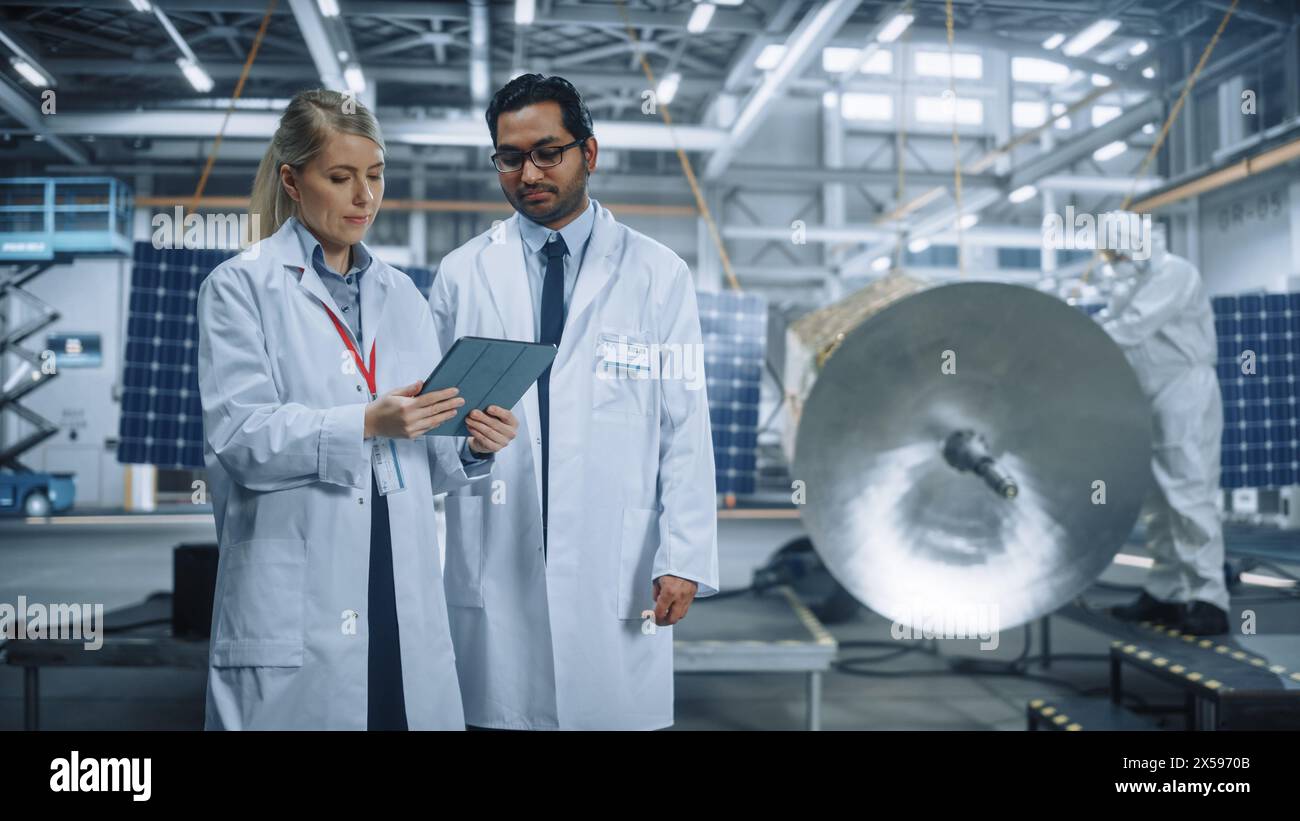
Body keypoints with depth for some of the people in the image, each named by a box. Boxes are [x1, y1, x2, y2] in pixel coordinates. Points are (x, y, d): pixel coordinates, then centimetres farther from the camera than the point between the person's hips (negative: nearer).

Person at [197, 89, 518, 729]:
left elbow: (424, 457, 14)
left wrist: (474, 447, -7)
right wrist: (367, 424, -23)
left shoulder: (400, 293, 16)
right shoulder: (240, 286, 1)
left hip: (404, 598, 5)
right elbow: (238, 436, -12)